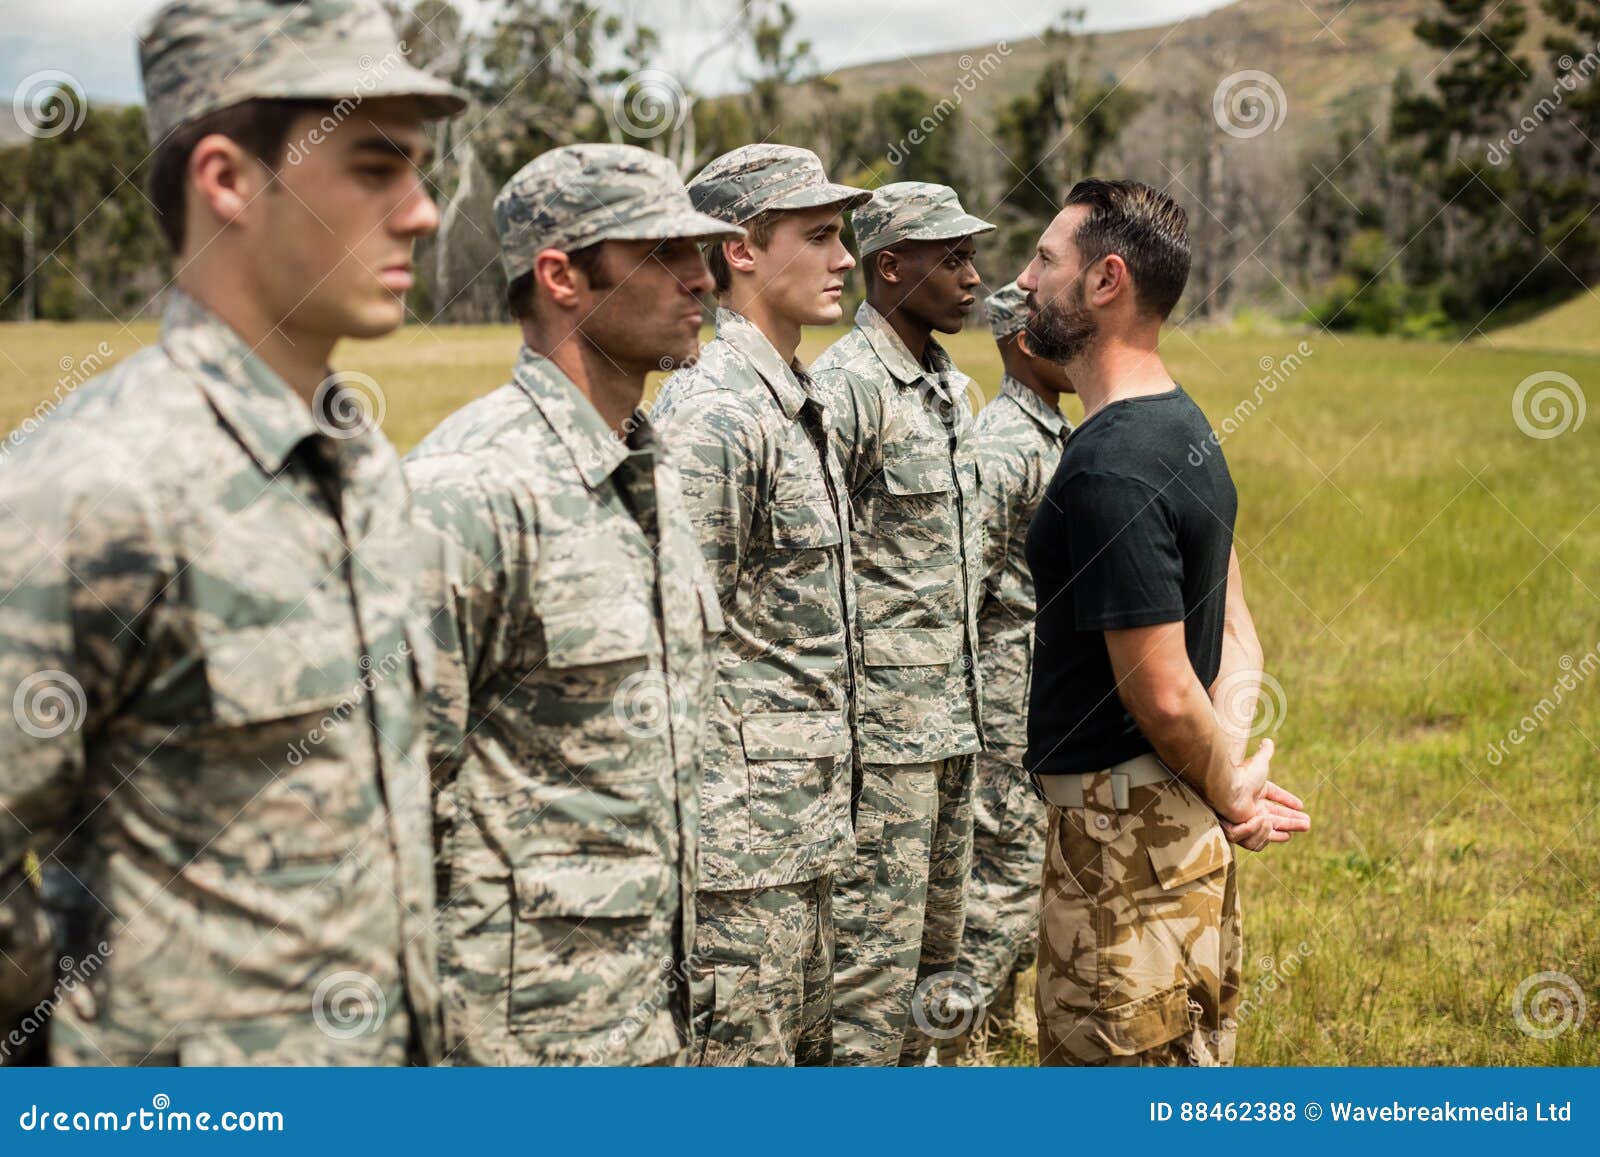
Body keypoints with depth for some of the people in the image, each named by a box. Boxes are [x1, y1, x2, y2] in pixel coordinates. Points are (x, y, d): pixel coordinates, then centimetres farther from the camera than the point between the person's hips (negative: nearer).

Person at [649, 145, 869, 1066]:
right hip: (743, 827, -10)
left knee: (808, 1049, 17)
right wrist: (713, 832, -19)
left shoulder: (800, 405, 15)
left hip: (807, 822, 10)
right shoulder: (712, 414, -17)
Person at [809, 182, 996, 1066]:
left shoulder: (951, 387, 15)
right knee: (874, 947, -3)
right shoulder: (846, 388, -14)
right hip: (881, 721, -9)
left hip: (952, 719, 9)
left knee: (936, 944, 16)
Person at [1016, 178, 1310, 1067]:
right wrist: (1233, 774, 2)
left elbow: (1165, 693, -23)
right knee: (1188, 1053, 20)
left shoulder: (1110, 470, -22)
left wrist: (1231, 794, -6)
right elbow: (1235, 635, 13)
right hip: (1183, 820, 10)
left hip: (1123, 827, -10)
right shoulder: (1184, 427, 10)